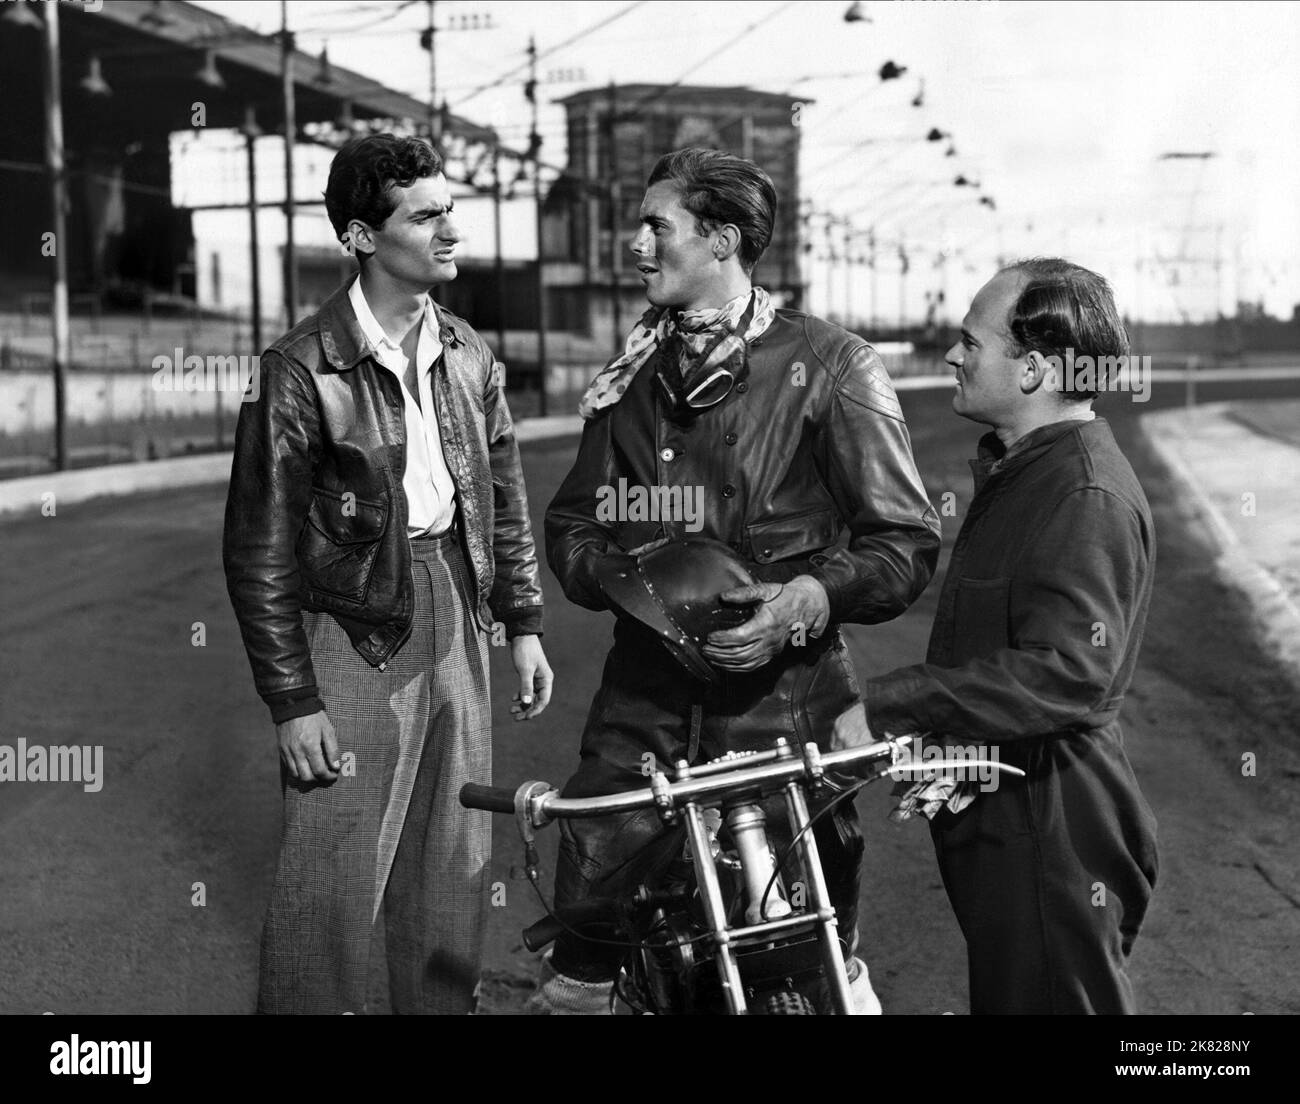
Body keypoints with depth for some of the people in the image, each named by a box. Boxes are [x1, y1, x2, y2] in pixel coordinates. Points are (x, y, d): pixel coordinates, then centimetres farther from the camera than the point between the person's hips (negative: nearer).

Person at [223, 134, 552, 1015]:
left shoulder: (469, 355, 7)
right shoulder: (302, 371, -12)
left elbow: (505, 499, 18)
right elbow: (259, 550, -10)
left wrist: (523, 622, 12)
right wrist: (293, 703, -12)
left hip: (455, 616, 6)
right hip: (352, 634, -6)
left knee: (456, 861, 14)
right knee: (333, 882, -5)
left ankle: (443, 1002, 30)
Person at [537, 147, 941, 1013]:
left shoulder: (827, 366, -1)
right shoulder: (632, 376, 16)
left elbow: (906, 540, -3)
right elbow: (571, 522, 18)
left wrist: (813, 596, -20)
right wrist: (611, 571, -4)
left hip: (783, 694, -4)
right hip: (644, 698, 4)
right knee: (580, 955, 3)